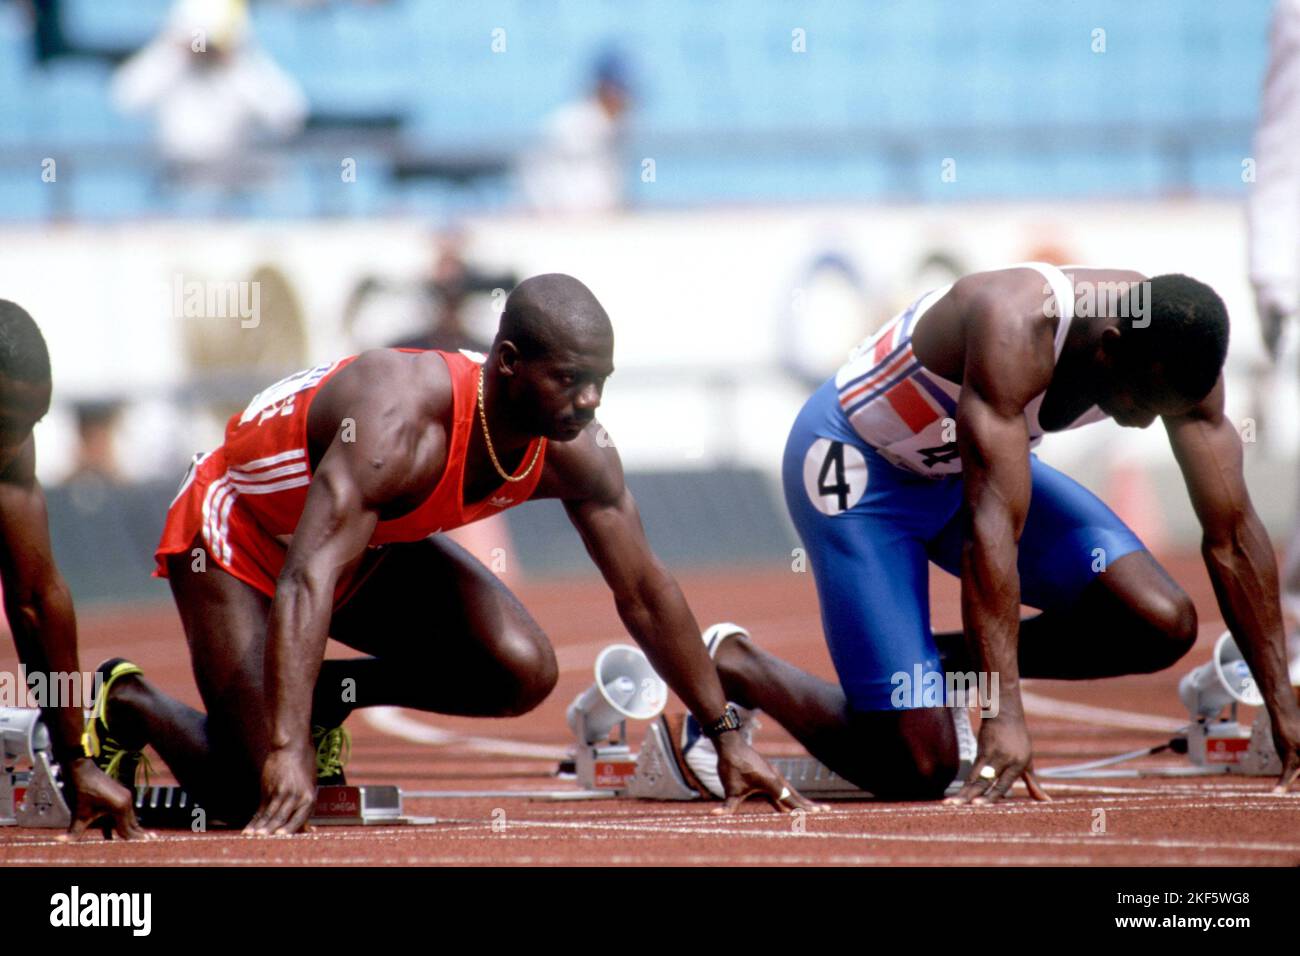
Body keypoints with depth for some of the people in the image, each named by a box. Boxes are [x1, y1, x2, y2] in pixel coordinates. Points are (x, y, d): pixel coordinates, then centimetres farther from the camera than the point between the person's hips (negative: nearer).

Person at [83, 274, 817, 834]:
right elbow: (304, 587, -48)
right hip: (240, 536, -7)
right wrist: (286, 754, -57)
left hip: (371, 546, 7)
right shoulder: (400, 426, -41)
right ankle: (130, 705, 12)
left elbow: (646, 594, -6)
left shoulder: (576, 453, -19)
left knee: (523, 672, -15)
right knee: (265, 795, -18)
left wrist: (727, 735, -5)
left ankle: (329, 696, 9)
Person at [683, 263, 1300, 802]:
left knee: (1163, 626, -14)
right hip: (856, 467, -7)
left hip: (980, 462, 7)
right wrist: (1003, 717, -48)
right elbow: (991, 526, -43)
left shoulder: (1172, 352, -18)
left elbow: (1231, 535, -12)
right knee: (916, 772, -15)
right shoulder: (1016, 331, -38)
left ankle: (947, 661, 7)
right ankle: (734, 667, 10)